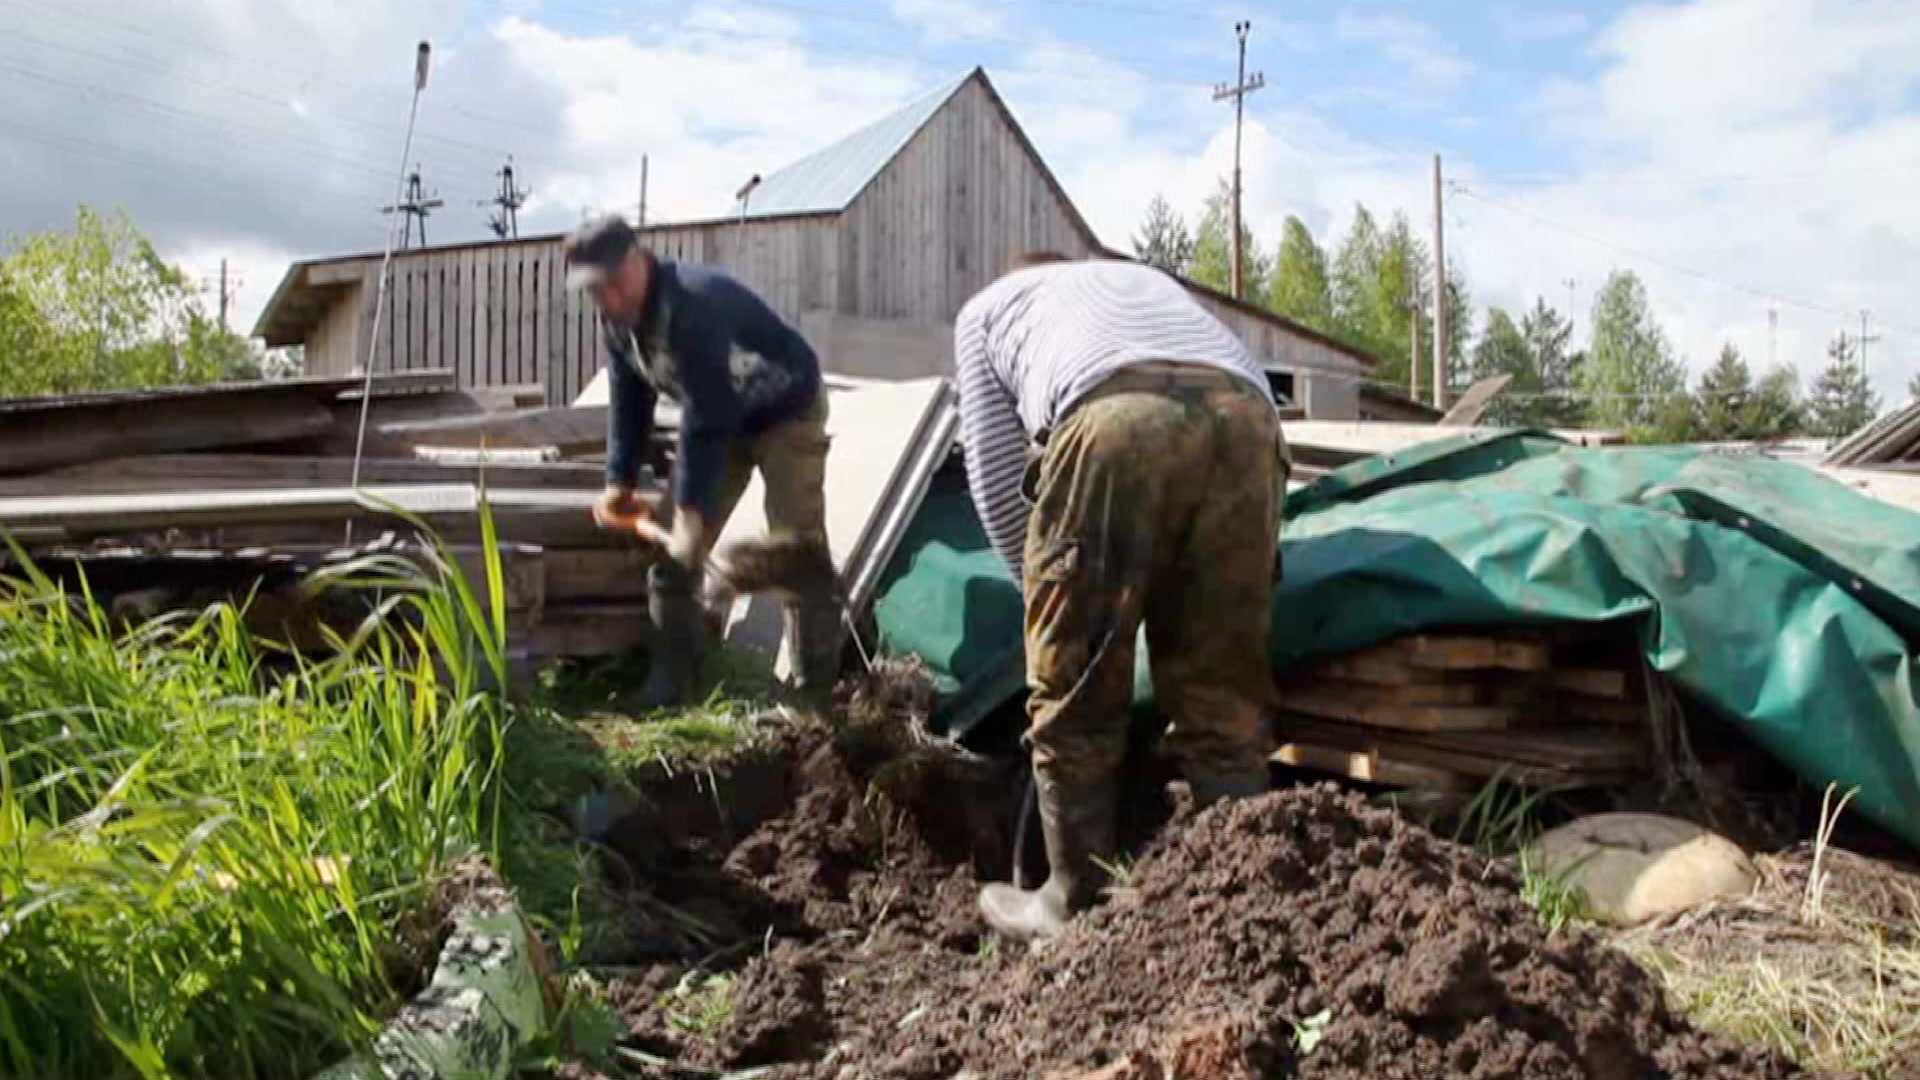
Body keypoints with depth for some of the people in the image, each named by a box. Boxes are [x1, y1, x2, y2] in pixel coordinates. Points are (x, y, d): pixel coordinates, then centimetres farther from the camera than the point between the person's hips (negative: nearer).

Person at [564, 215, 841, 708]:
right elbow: (629, 399, 1)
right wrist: (620, 481, 0)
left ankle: (817, 691, -2)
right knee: (675, 545, 2)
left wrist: (693, 504, -33)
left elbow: (705, 418, -36)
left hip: (787, 411, -8)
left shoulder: (694, 306, -37)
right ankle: (670, 678, 10)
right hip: (722, 415, 8)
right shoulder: (618, 318, -10)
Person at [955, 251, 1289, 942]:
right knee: (1225, 702, 12)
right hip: (1246, 416, 4)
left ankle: (1077, 904, 18)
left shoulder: (986, 307, 34)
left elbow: (995, 475, 26)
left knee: (1075, 700, 9)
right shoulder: (1143, 278, 46)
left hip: (1115, 417, -4)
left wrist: (1045, 583, 38)